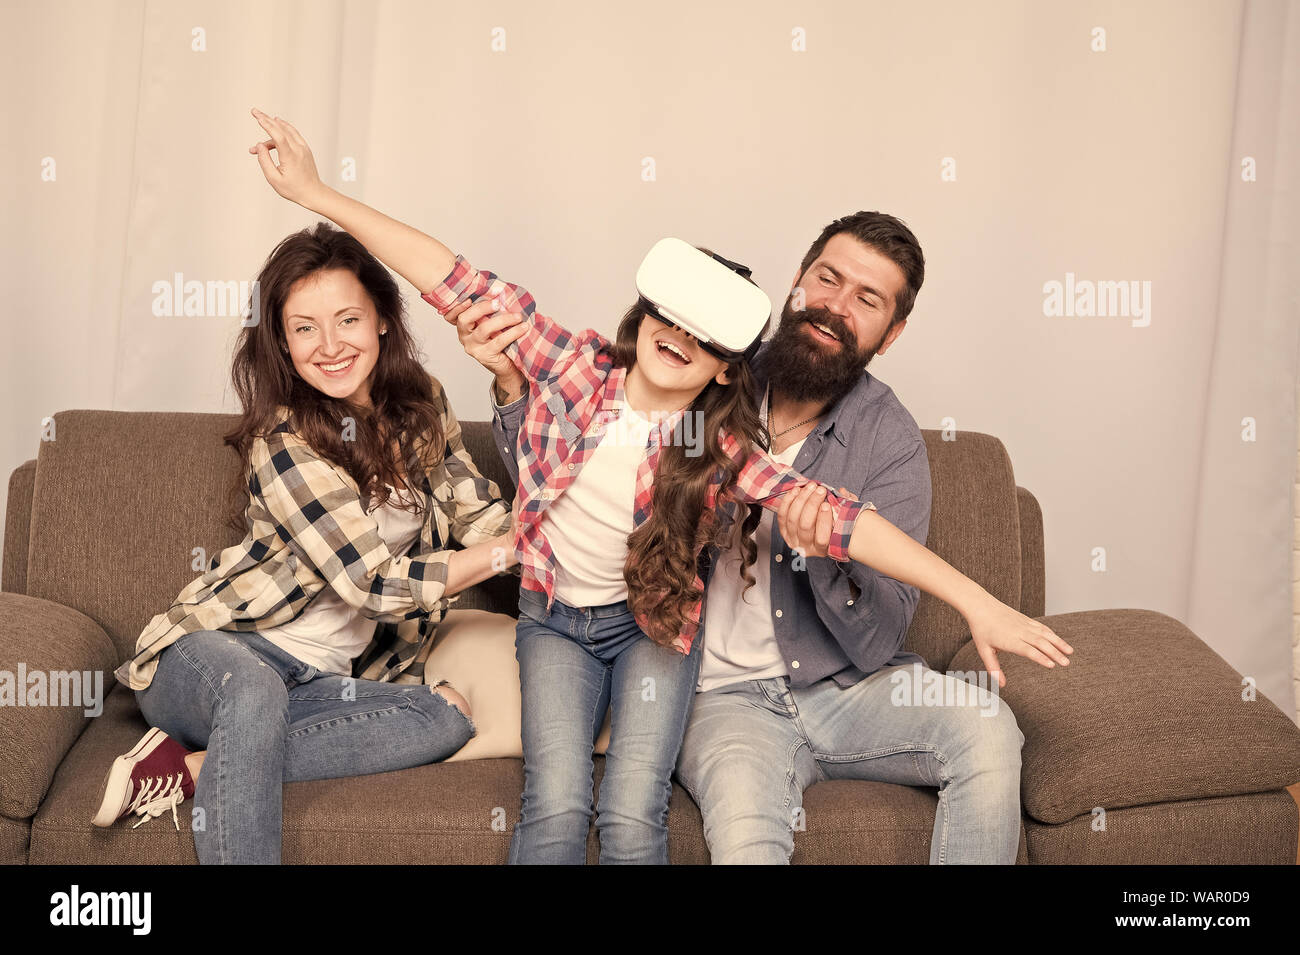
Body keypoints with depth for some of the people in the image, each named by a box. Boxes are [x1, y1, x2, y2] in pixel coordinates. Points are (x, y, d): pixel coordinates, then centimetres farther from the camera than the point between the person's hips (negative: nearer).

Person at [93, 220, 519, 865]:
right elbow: (374, 583, -19)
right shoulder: (282, 442, -17)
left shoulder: (421, 403, 4)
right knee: (254, 685, -39)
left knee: (444, 718, -21)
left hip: (331, 679, 6)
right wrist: (509, 550, -13)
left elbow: (478, 511, 5)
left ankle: (195, 765, -20)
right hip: (212, 651, -6)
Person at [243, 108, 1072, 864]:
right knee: (557, 809, -20)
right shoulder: (577, 366, -12)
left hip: (653, 624, 0)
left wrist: (977, 600, -29)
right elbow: (460, 284, -15)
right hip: (554, 620, 0)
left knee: (633, 818, -19)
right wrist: (318, 195, -17)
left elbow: (835, 517, -22)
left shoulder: (721, 450, -13)